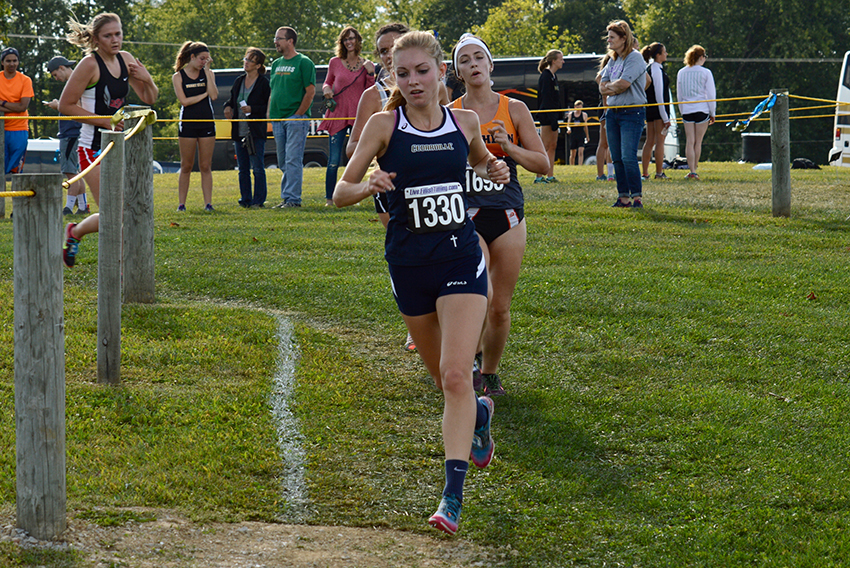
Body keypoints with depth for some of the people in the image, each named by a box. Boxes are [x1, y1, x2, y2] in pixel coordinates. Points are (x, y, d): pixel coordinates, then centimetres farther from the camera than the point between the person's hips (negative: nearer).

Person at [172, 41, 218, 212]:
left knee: (206, 166, 2)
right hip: (187, 125, -2)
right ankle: (181, 203, 8)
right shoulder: (178, 77, 0)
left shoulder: (208, 73, 7)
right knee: (186, 166, 2)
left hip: (207, 123, 2)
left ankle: (208, 203, 4)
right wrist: (204, 94, -9)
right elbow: (184, 101, -10)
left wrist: (207, 70, -8)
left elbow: (214, 95, -9)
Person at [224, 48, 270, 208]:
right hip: (239, 131, 7)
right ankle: (245, 200, 16)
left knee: (258, 168, -5)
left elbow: (269, 107, -8)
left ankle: (258, 201, 0)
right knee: (243, 169, 10)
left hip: (256, 131, -6)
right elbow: (232, 100, 25)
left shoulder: (264, 82, -5)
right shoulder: (238, 81, 14)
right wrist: (228, 107, 4)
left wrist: (252, 109, -19)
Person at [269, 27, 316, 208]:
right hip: (278, 119, 7)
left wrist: (298, 115, -14)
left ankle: (293, 198, -10)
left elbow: (310, 91, -10)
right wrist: (270, 115, 11)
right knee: (283, 163, 9)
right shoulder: (276, 64, 17)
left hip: (296, 118, -7)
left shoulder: (303, 63, -5)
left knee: (293, 160, -10)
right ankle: (285, 198, 14)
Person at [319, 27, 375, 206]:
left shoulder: (366, 65, 6)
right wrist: (326, 89, -3)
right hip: (338, 115, -1)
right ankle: (329, 198, 6)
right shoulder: (335, 63, 5)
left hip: (358, 116, 1)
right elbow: (328, 82, 19)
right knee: (334, 161, -4)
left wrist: (371, 74, -9)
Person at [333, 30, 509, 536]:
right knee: (445, 379, 14)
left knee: (456, 375, -15)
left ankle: (454, 494, -17)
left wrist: (495, 170, 2)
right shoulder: (384, 125, -4)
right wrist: (368, 187, -25)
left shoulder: (465, 122, 3)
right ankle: (479, 413, 49)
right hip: (409, 263, 1)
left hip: (462, 258, -1)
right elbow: (341, 192, -4)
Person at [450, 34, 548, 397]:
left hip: (507, 216, 2)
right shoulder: (449, 115, 3)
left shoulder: (514, 109, 4)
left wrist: (509, 147, -11)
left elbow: (543, 164, 4)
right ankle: (472, 358, 0)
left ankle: (490, 373, 25)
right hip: (466, 216, -2)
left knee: (500, 307, 4)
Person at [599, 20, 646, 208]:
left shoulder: (635, 57, -9)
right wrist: (615, 88, -8)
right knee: (617, 158, 6)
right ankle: (623, 197, 10)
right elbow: (602, 87, 10)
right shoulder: (613, 60, 16)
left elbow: (623, 83, -20)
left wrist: (609, 86, -2)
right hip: (612, 113, 8)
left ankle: (637, 197, -11)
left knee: (628, 157, -15)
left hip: (631, 113, -8)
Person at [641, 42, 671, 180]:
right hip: (658, 108, -9)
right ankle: (659, 173, -6)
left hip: (650, 108, 9)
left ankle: (645, 173, 9)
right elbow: (659, 94, -17)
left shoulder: (649, 68, 16)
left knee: (650, 141, 9)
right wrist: (665, 117, -17)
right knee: (660, 140, -6)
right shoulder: (656, 69, -14)